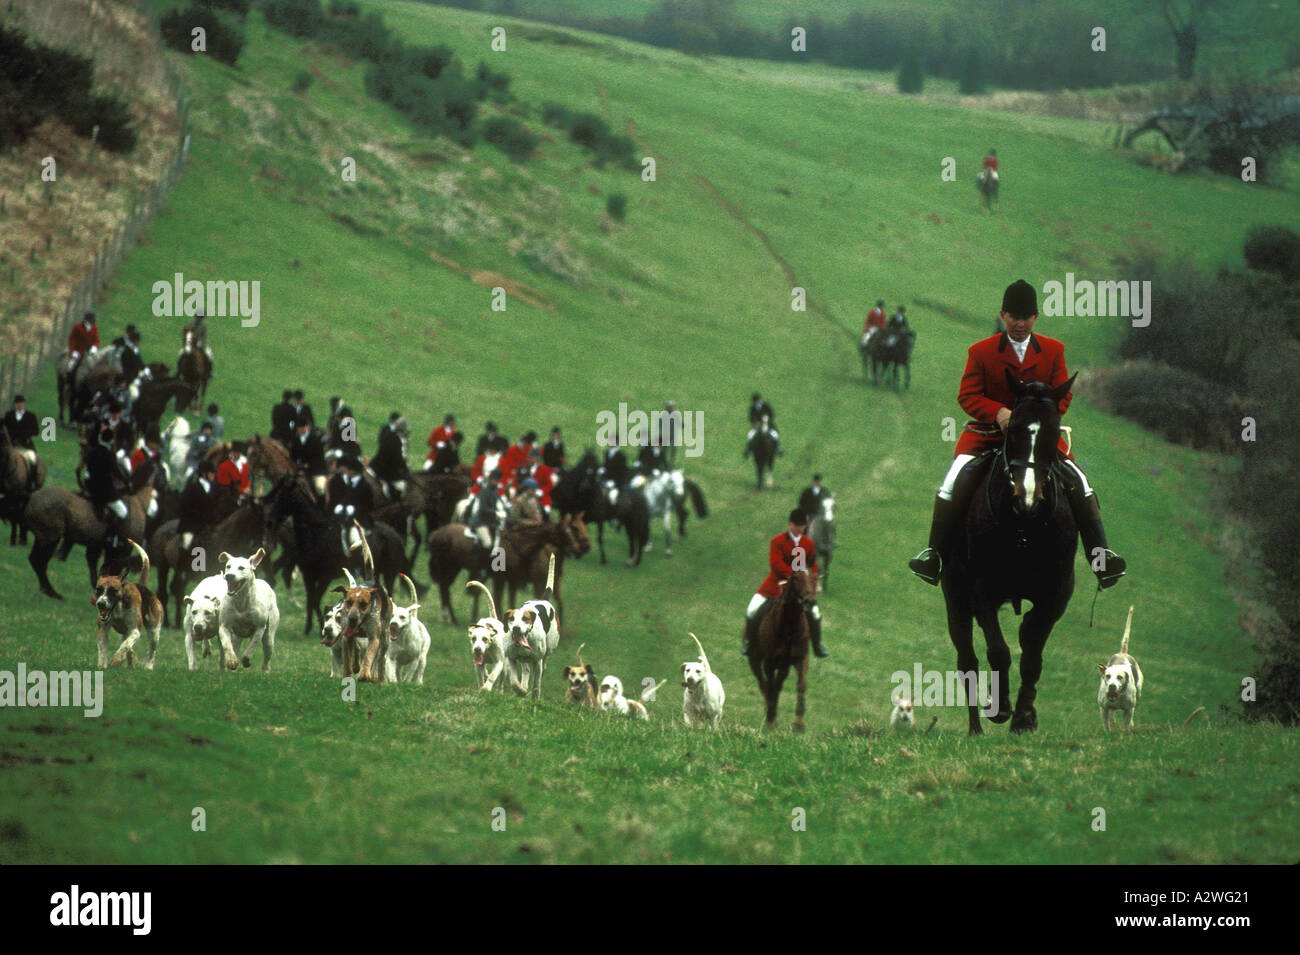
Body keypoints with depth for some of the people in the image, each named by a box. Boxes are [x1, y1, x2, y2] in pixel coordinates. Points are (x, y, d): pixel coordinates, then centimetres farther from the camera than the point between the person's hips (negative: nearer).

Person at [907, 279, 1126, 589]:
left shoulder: (1053, 351, 4)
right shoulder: (981, 352, -1)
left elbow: (1062, 396, 2)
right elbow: (967, 395, -4)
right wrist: (998, 412, -24)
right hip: (988, 432, -1)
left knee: (1078, 483, -15)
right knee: (956, 480, -24)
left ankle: (1099, 553, -8)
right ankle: (934, 552, -18)